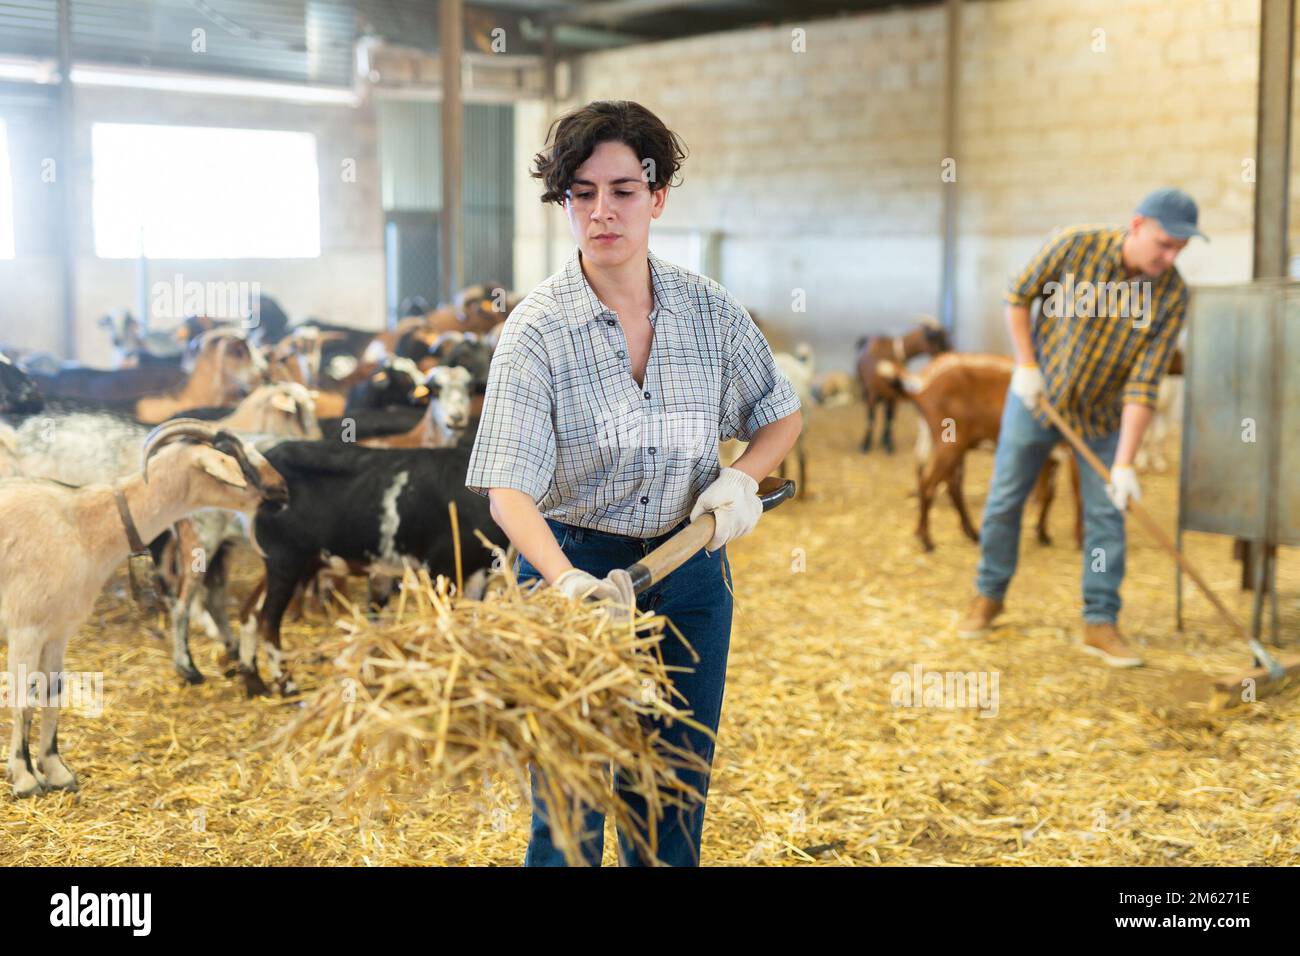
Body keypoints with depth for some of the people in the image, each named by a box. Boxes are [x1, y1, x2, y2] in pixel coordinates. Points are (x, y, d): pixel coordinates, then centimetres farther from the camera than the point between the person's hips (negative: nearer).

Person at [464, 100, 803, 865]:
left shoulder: (709, 310, -3)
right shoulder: (538, 328, -14)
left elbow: (783, 415, 11)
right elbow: (509, 485, -23)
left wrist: (742, 476, -10)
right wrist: (567, 579, -40)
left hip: (690, 567, 3)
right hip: (575, 568, -3)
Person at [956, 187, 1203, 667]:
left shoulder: (1172, 295, -20)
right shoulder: (1075, 245, -23)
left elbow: (1143, 385, -22)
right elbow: (1018, 296, -7)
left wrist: (1125, 465, -26)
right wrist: (1027, 365, -11)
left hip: (1102, 415, 1)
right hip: (1039, 394, 0)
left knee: (1106, 512, 0)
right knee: (1004, 499, 7)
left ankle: (1100, 623, 9)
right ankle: (988, 597, 25)